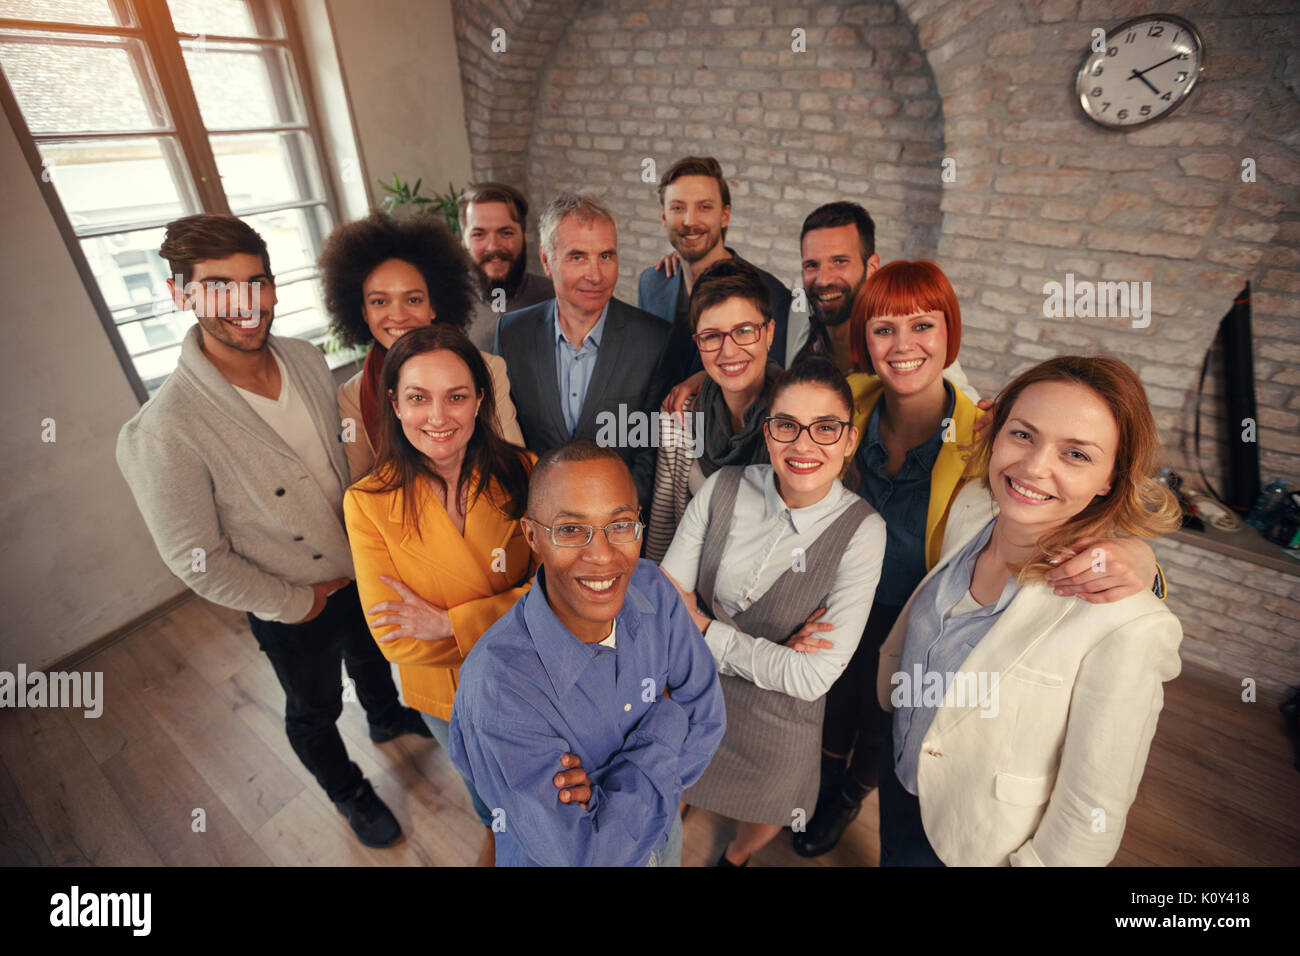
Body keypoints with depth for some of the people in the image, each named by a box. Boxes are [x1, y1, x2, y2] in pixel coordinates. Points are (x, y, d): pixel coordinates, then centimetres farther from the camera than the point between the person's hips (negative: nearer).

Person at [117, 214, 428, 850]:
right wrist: (293, 603, -12)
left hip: (363, 568, 5)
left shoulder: (306, 358, -13)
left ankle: (387, 717, 64)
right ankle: (346, 790, 53)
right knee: (315, 708, 23)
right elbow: (197, 562, -21)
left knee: (371, 654, 32)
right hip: (291, 610, -4)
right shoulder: (164, 431, -30)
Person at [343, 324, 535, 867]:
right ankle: (496, 836, 65)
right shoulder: (368, 503, -21)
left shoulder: (521, 474, -20)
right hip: (446, 697, 0)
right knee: (485, 787, 31)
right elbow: (396, 639, -22)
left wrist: (449, 624, -29)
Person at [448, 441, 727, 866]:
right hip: (557, 859, -3)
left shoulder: (651, 589, -22)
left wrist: (613, 782, -28)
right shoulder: (496, 684, -37)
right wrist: (666, 720, -25)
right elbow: (584, 855, -30)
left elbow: (707, 723, -14)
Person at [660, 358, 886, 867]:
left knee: (761, 826, 28)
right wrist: (768, 653, -22)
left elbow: (813, 678, -22)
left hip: (776, 723, -1)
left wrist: (706, 630, -20)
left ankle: (737, 855, 64)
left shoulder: (862, 531, -22)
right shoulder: (723, 488, -16)